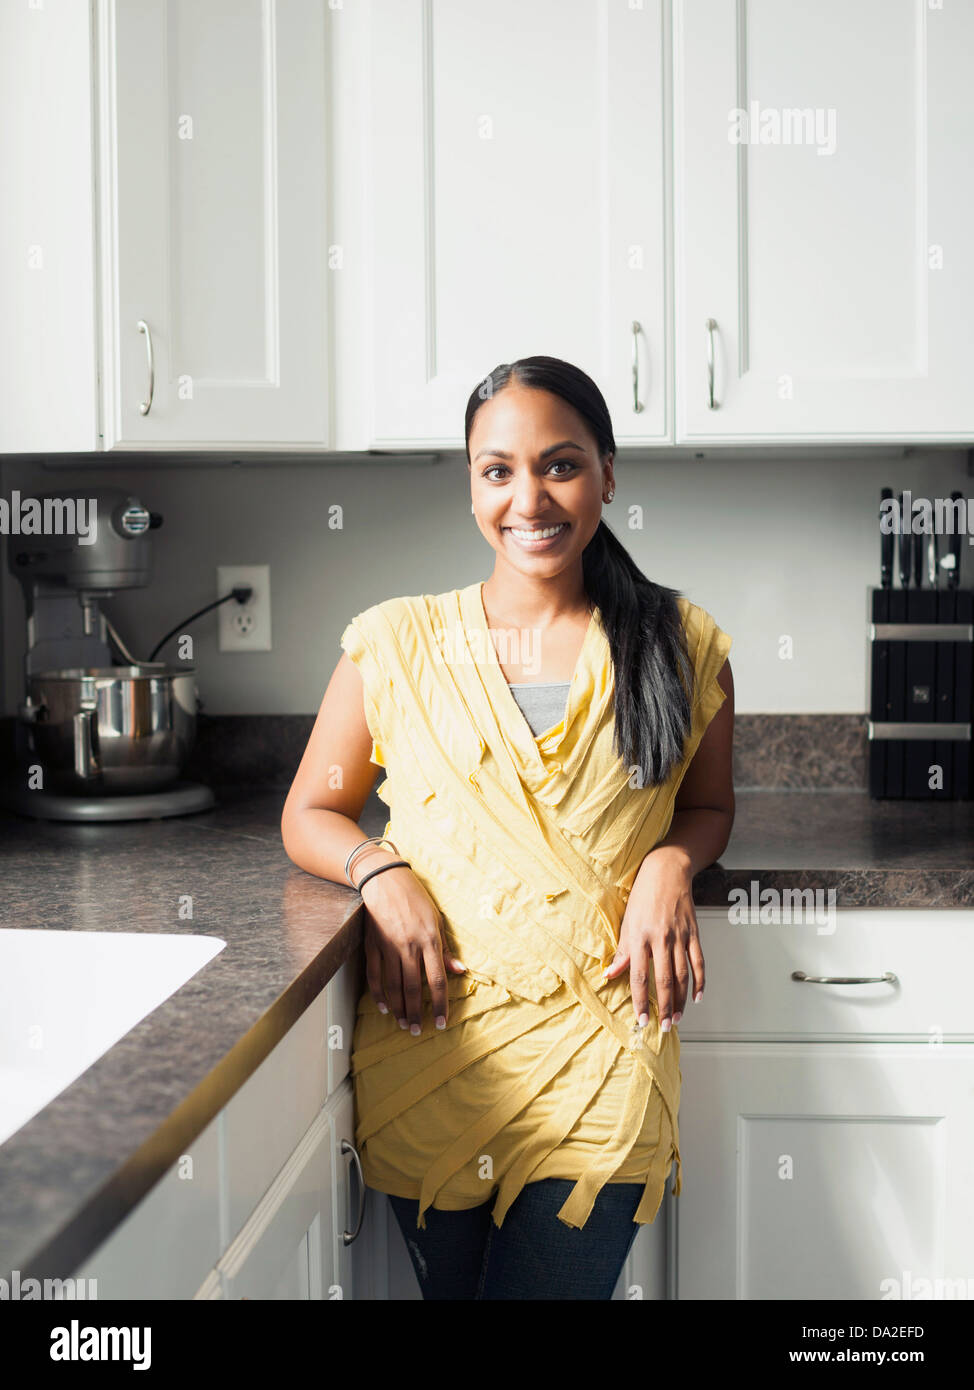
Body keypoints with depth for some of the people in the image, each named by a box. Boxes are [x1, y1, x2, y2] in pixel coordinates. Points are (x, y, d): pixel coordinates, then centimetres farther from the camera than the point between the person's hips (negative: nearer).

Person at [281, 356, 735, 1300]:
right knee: (449, 1285, 11)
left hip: (601, 1053, -1)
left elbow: (709, 806, 18)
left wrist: (669, 865, -5)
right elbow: (308, 816, 12)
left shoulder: (682, 646, 4)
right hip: (429, 1039, 1)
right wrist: (381, 869, -9)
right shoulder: (397, 644, 3)